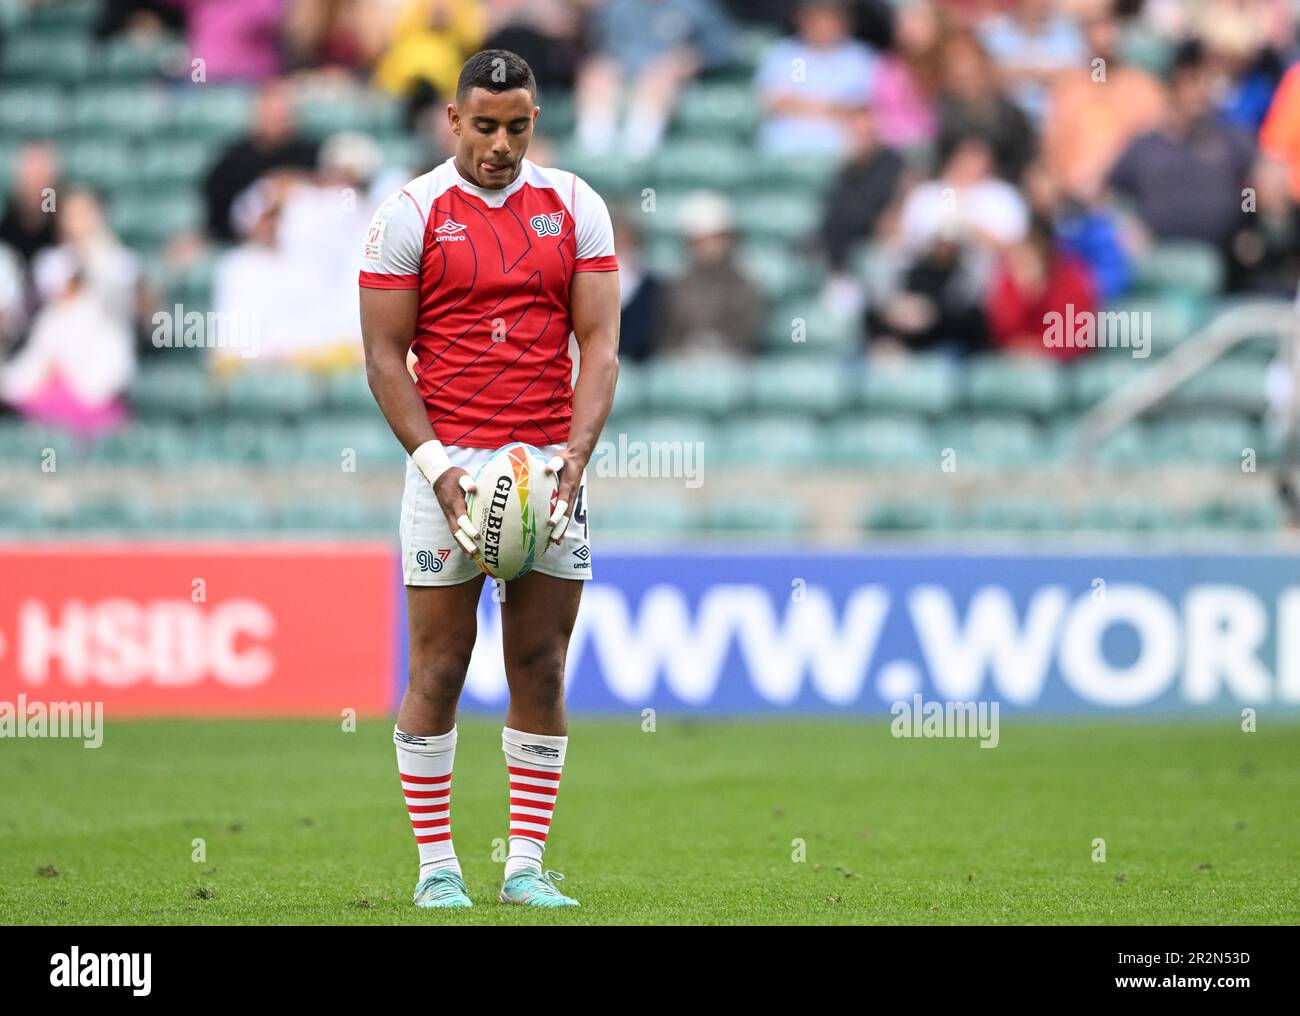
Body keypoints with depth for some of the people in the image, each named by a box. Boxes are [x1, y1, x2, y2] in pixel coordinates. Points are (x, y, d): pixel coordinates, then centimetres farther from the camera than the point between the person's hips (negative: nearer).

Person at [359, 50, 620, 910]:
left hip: (550, 467, 2)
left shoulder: (575, 207, 7)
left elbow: (599, 343, 4)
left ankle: (527, 864, 8)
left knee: (541, 667, 2)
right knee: (439, 668, -2)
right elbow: (384, 354, -1)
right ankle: (437, 867, 6)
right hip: (450, 463, -2)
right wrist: (436, 466, -11)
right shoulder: (412, 213, 0)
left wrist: (576, 454, -10)